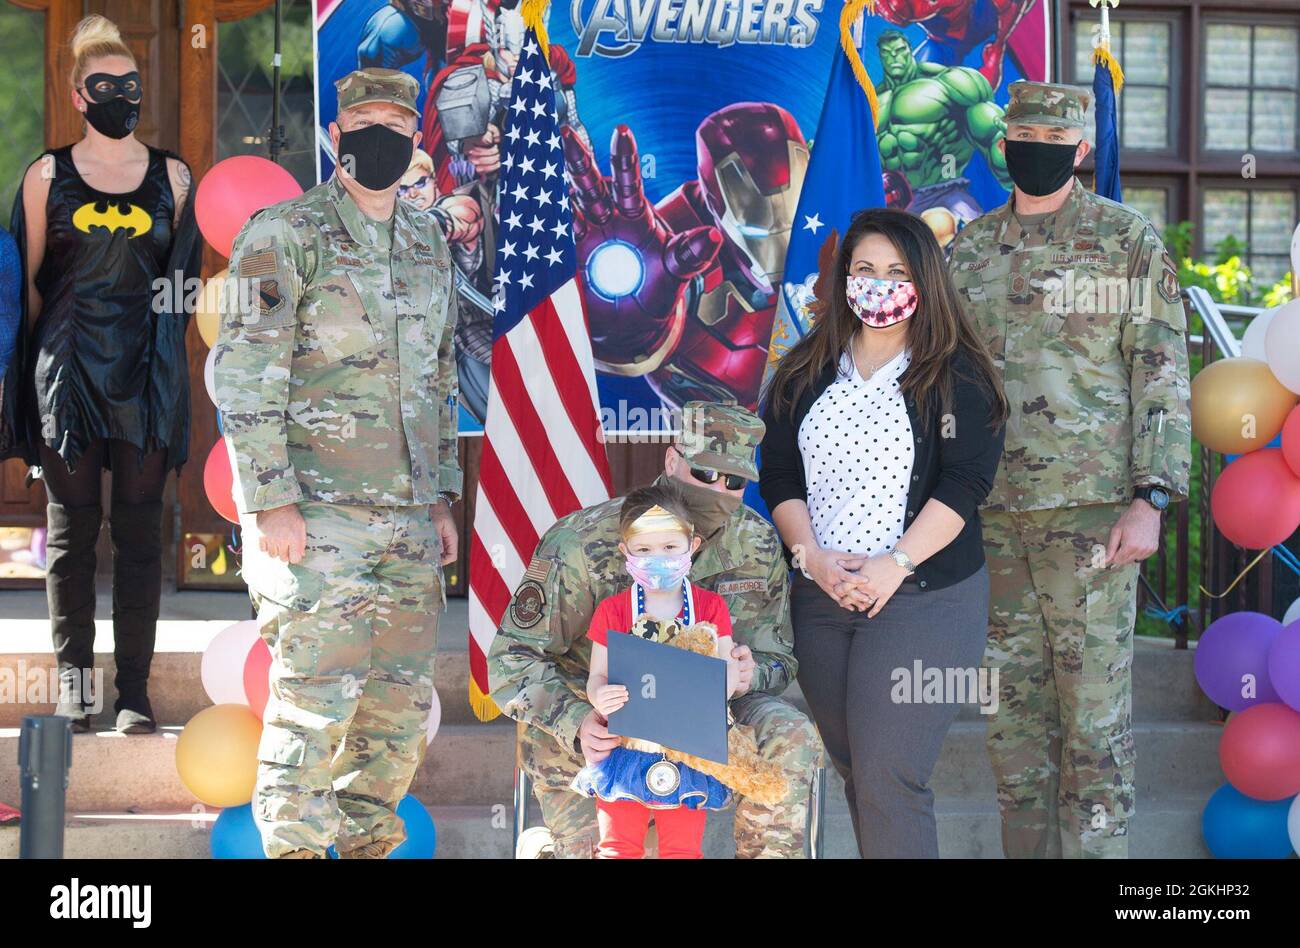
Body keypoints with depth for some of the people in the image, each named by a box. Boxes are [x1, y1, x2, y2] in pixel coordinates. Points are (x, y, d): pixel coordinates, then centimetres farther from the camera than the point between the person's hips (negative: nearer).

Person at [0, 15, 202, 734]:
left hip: (146, 374, 1)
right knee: (70, 528, 2)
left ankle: (134, 690, 6)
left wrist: (161, 349, 10)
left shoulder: (171, 176, 9)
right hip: (68, 371, -1)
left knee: (139, 532, 2)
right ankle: (74, 680, 10)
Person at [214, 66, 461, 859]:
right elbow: (244, 376, -10)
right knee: (316, 698, -6)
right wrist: (271, 499, -16)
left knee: (404, 704, 9)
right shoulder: (285, 235, -5)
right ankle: (292, 848, 5)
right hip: (318, 513, -6)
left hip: (409, 517, 6)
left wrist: (443, 497, 16)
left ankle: (367, 843, 22)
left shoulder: (428, 243, 15)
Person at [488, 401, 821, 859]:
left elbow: (777, 659, 8)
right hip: (600, 717, -3)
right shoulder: (584, 542, -18)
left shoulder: (759, 546, -4)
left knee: (790, 738, -23)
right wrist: (575, 722, -36)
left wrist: (752, 673, -20)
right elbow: (513, 658, -16)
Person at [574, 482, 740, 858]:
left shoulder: (710, 606, 1)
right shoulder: (612, 610, 0)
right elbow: (598, 674, -2)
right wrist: (600, 696, -26)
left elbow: (728, 665, -3)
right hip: (626, 745, 0)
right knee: (618, 847, 4)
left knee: (683, 849, 6)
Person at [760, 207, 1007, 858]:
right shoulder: (804, 375, 11)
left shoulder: (955, 376, -2)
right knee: (852, 771, 11)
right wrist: (812, 557, -8)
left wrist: (893, 566, -17)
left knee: (887, 779, -11)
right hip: (819, 598, 5)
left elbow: (964, 484, -10)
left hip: (923, 597, -5)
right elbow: (778, 478, 8)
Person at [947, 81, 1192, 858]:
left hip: (1090, 509, -4)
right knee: (1015, 702, 10)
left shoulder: (1130, 241, 0)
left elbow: (1163, 377, -4)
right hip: (991, 513, 4)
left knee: (1094, 707, -3)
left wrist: (1150, 499, -13)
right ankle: (1026, 844, 19)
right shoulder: (970, 250, 12)